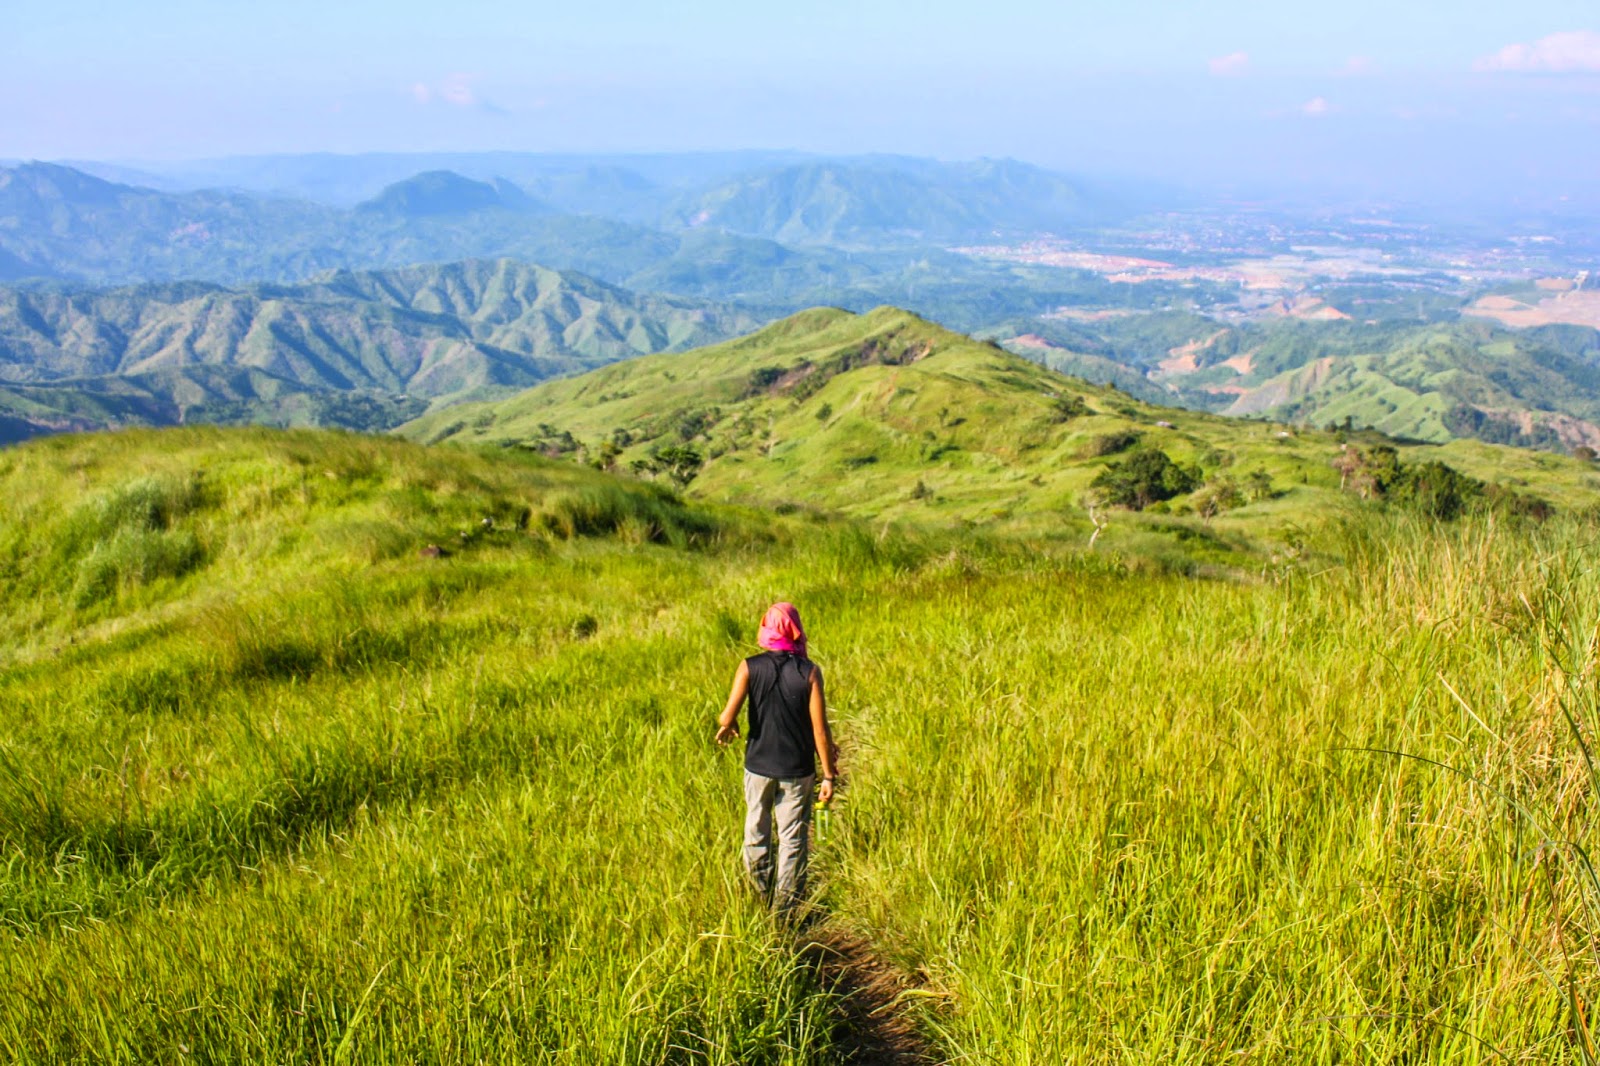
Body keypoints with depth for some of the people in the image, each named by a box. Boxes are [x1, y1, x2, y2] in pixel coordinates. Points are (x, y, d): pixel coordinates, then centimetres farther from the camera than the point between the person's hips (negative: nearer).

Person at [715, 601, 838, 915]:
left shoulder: (750, 667, -9)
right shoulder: (809, 672, -10)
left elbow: (728, 716, -18)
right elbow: (820, 728, -10)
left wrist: (726, 727, 6)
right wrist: (829, 774, -2)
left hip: (758, 767, 1)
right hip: (797, 771, -1)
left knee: (756, 834, 16)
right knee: (793, 840, 9)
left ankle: (760, 902, 25)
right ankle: (786, 910, 14)